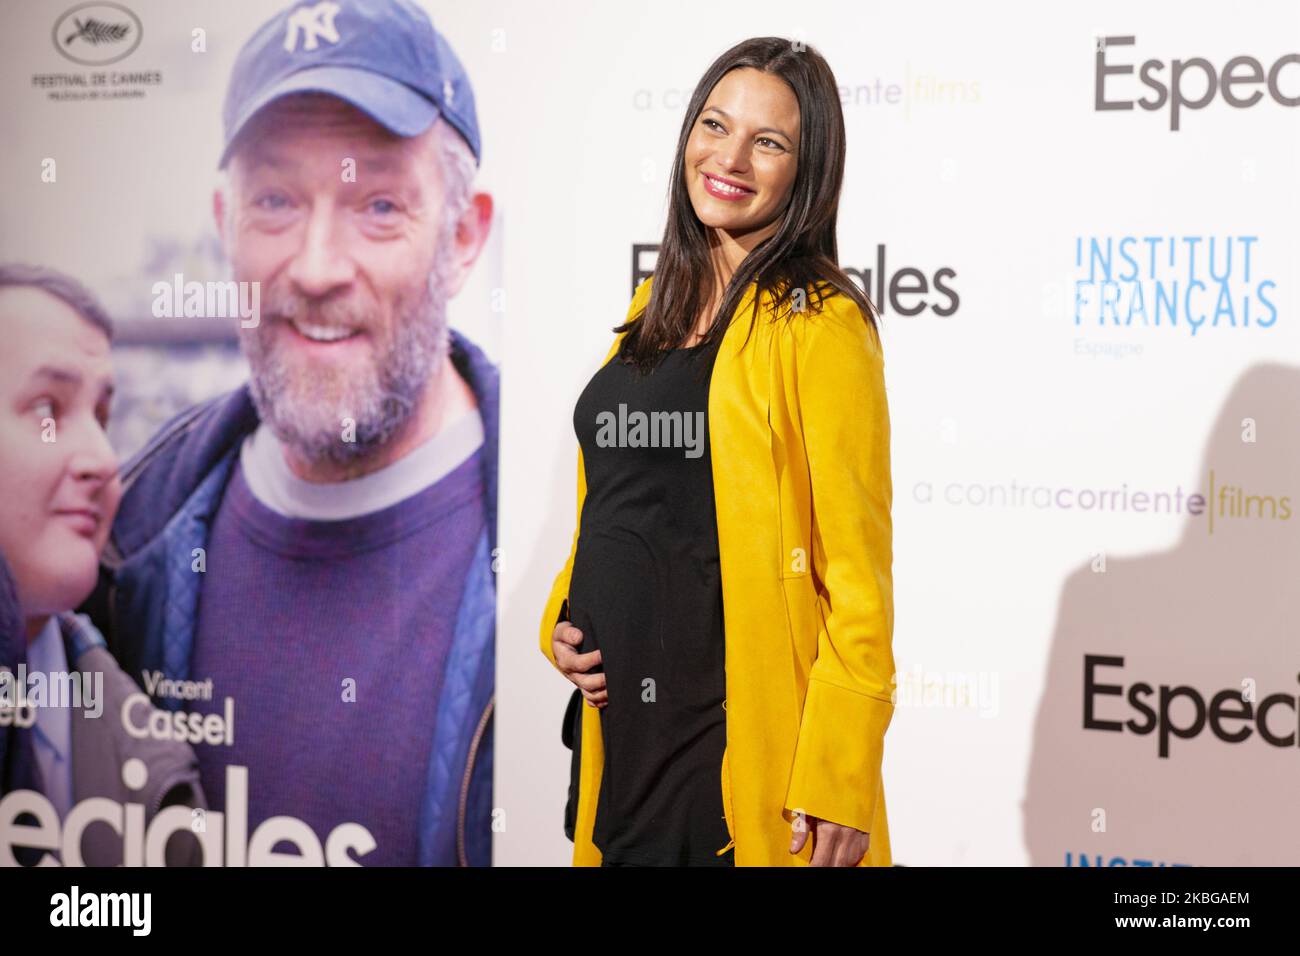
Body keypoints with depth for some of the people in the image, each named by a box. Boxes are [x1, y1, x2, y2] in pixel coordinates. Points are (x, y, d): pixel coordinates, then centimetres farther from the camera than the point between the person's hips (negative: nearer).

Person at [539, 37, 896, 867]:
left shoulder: (819, 322, -11)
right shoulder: (658, 303, 11)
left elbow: (857, 572, -14)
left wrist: (837, 784, -18)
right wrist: (564, 619, 3)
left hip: (743, 730, -7)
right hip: (622, 717, 7)